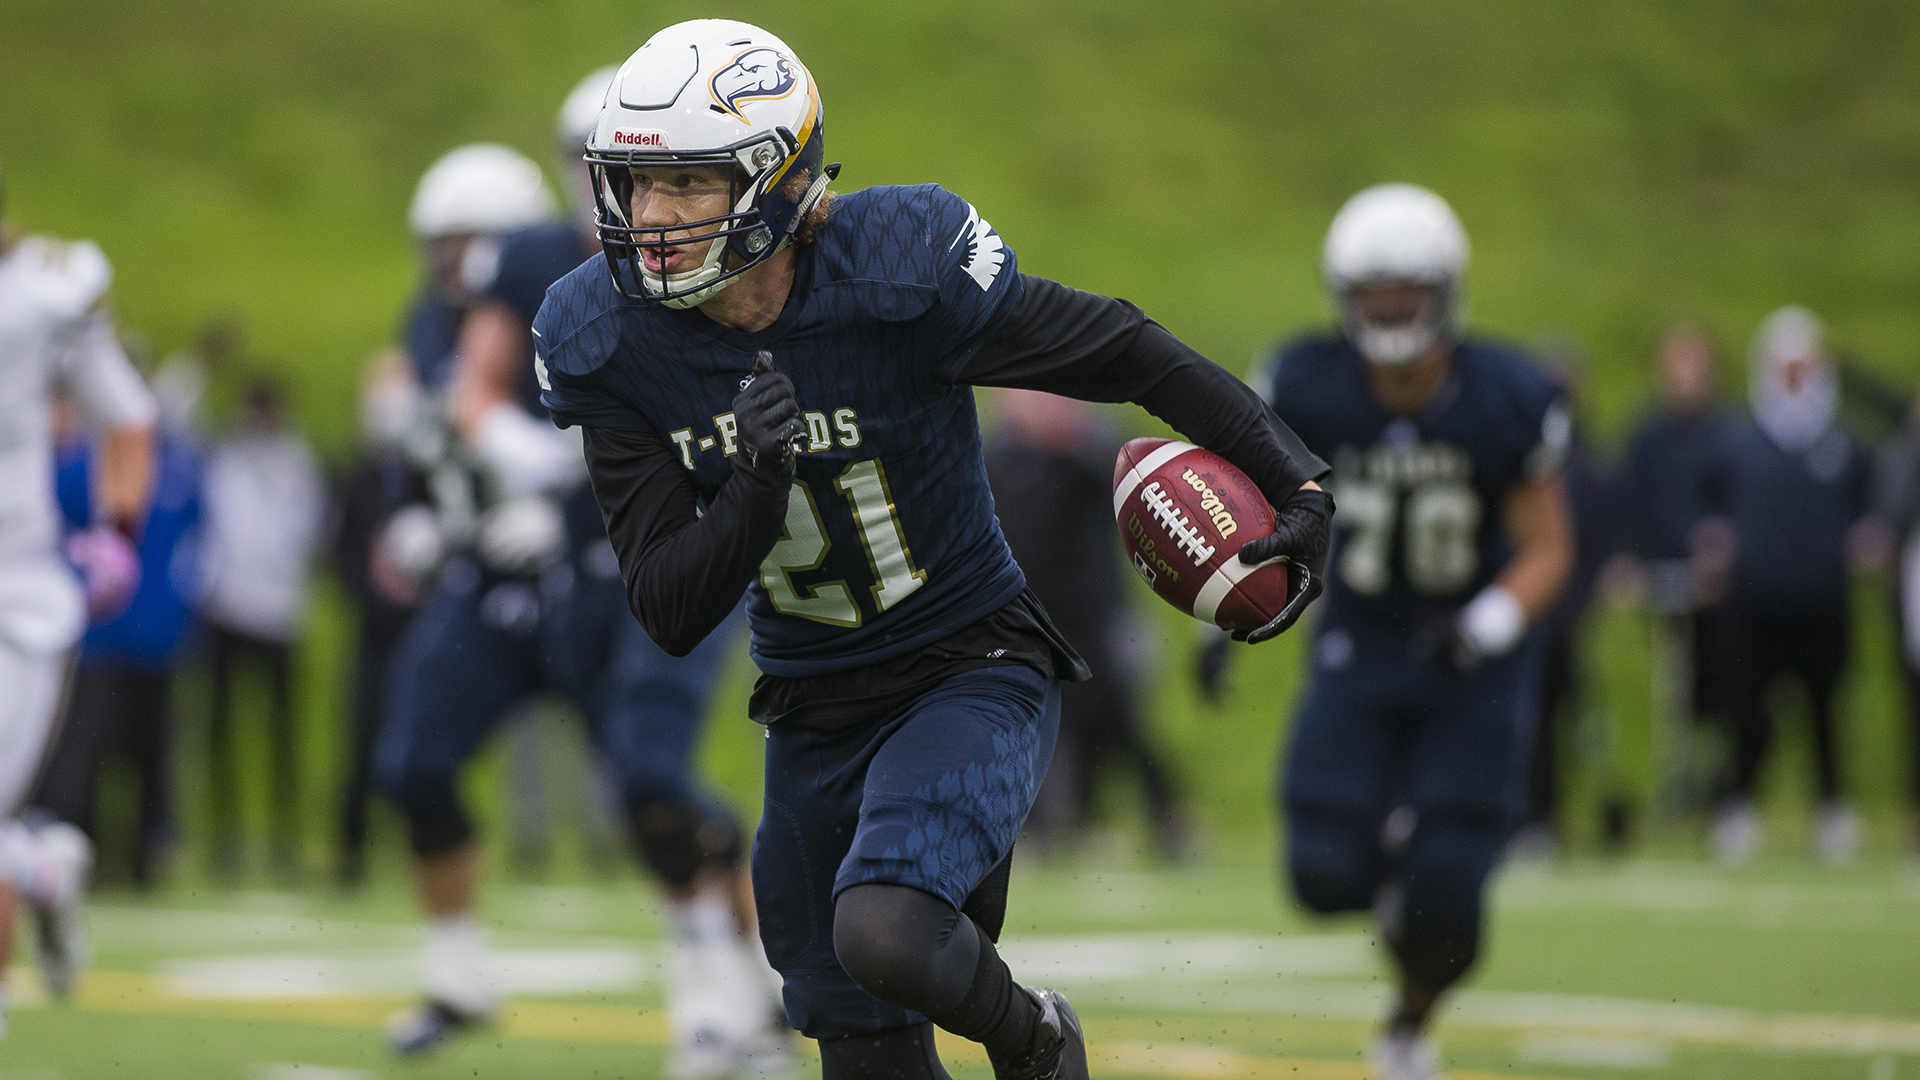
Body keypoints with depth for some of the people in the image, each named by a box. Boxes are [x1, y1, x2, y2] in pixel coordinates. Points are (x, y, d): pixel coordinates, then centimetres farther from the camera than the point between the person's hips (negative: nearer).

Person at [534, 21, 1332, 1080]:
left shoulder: (898, 271, -23)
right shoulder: (612, 345, -12)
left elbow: (1126, 353, -11)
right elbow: (671, 615, -13)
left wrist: (1297, 484, -17)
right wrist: (755, 487, -31)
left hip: (969, 673, -5)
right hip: (813, 713, 5)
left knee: (886, 935, -29)